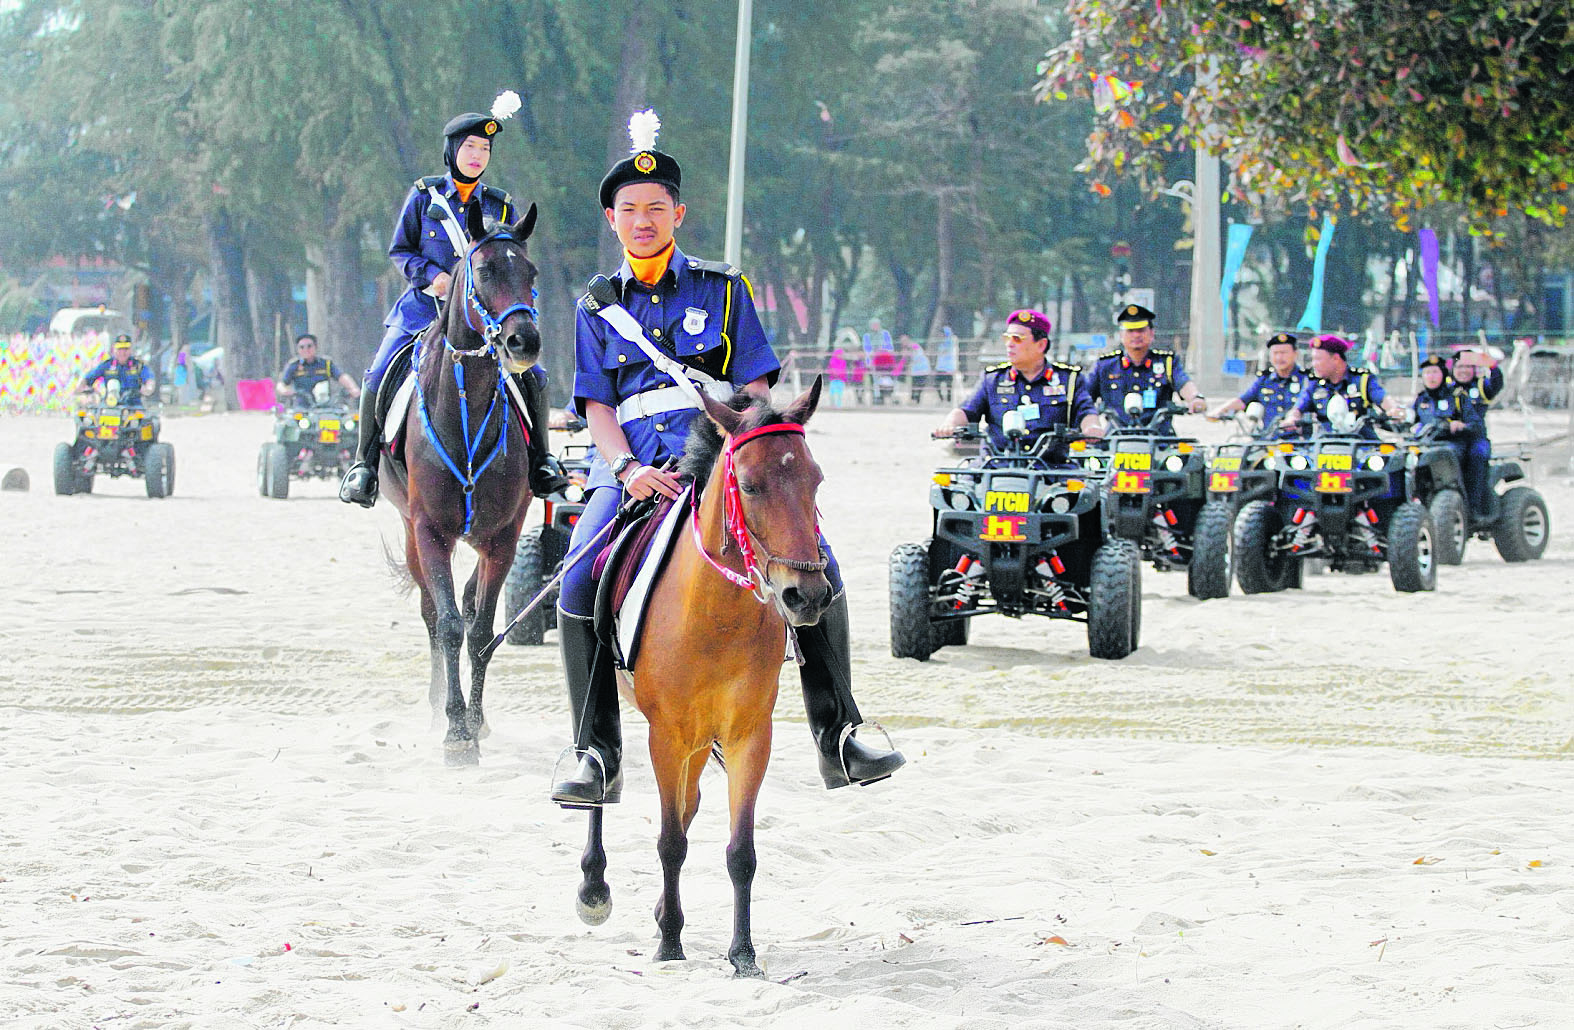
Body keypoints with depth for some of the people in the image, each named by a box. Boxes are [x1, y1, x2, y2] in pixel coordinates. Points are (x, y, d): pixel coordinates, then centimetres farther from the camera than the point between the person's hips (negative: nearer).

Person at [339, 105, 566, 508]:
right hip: (424, 308, -1)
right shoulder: (424, 195, 4)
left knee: (532, 376, -14)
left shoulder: (499, 206, 8)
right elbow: (400, 251, 6)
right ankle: (365, 462, 0)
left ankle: (538, 462, 3)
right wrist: (432, 276, -11)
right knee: (378, 377, -18)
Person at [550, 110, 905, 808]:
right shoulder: (598, 307, 18)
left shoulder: (721, 290, 15)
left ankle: (836, 738, -10)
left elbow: (756, 390, 8)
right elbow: (597, 406, 8)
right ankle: (597, 758, -15)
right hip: (632, 468, 0)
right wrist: (628, 468, -12)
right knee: (579, 588, -25)